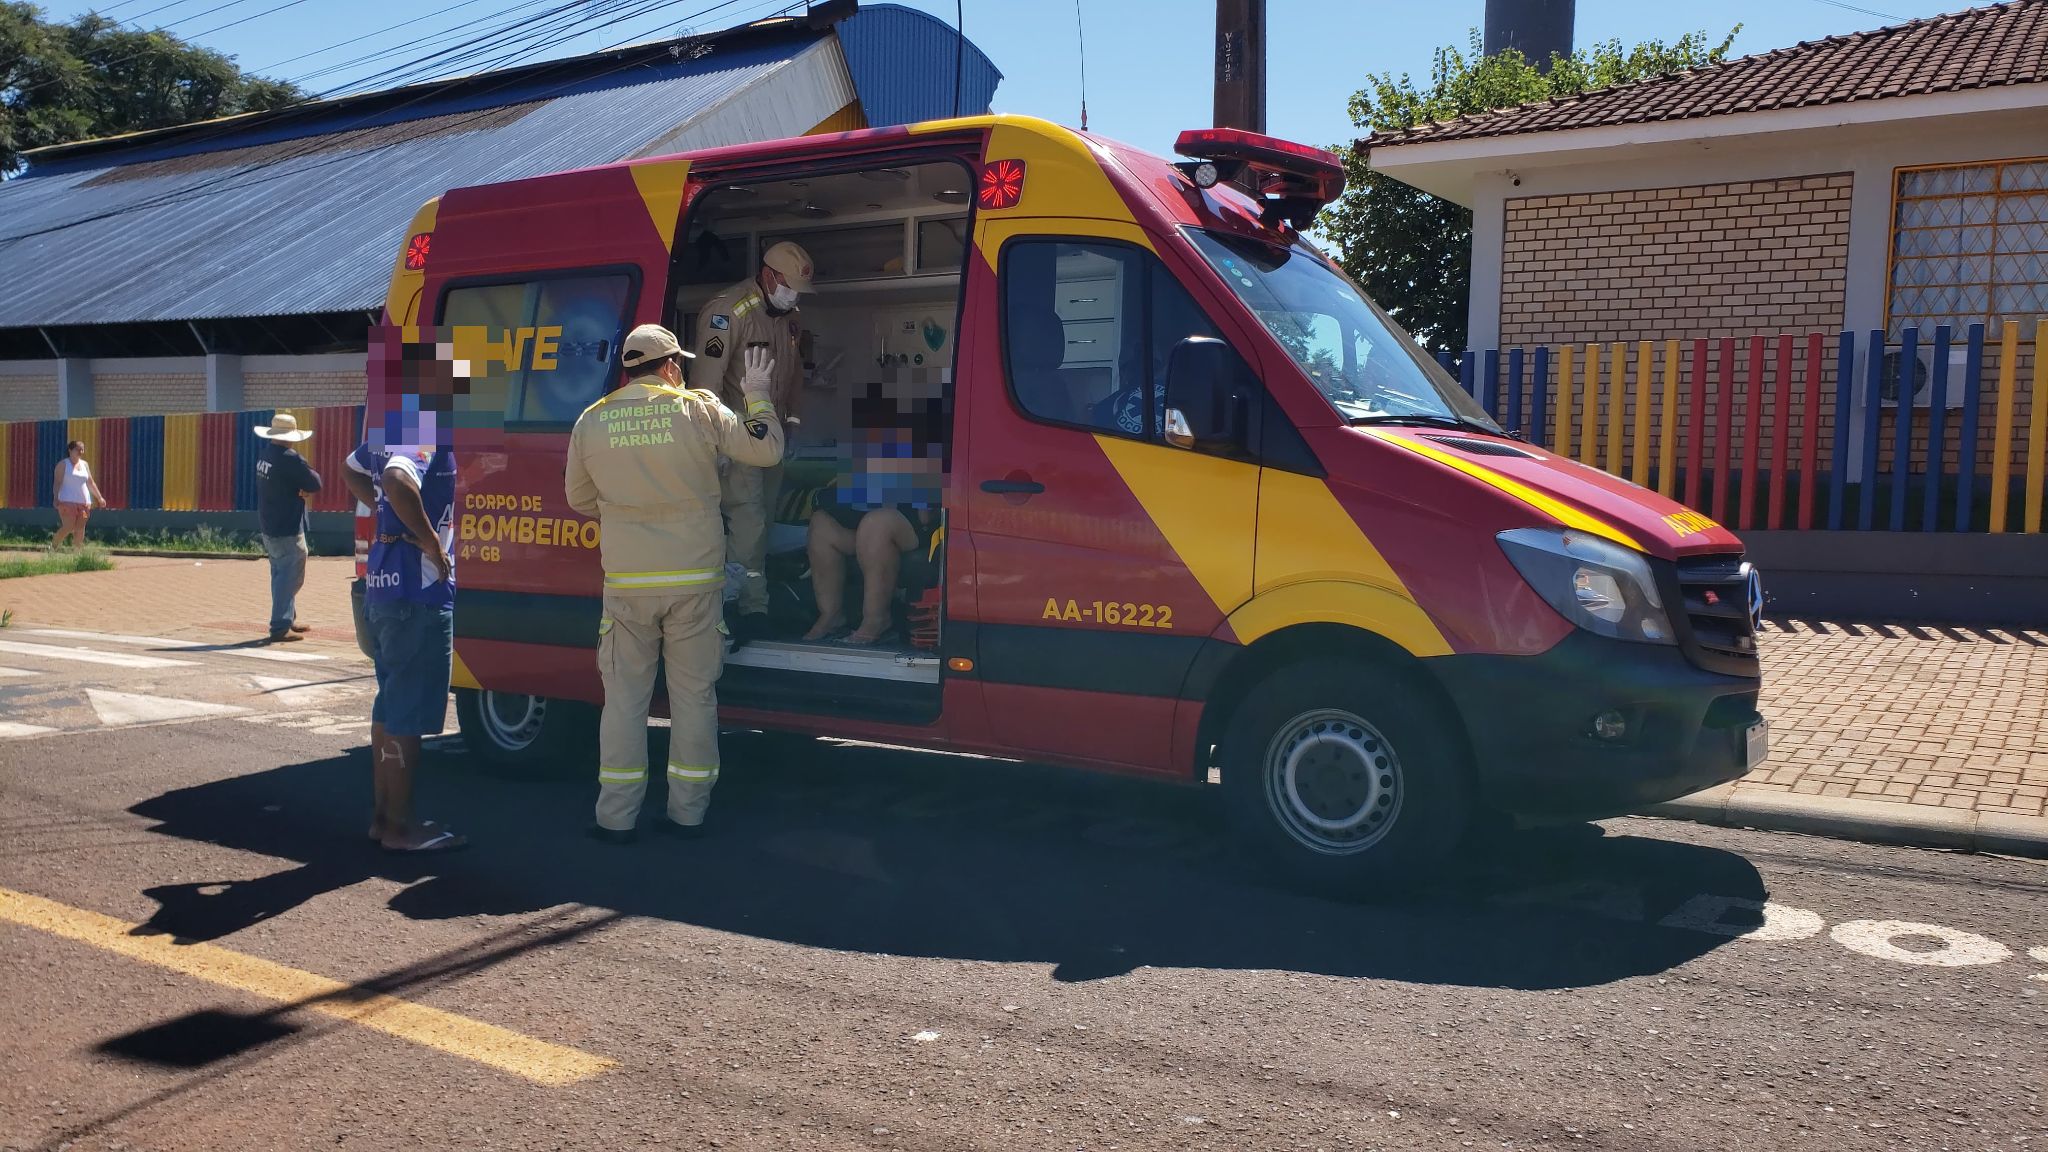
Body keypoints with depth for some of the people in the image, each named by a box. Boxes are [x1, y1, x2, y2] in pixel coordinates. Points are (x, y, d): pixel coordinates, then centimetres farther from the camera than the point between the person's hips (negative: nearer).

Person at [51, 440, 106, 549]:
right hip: (67, 501, -5)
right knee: (68, 527, -14)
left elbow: (91, 483, 21)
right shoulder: (63, 464, 0)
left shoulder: (84, 464, 15)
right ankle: (53, 545, 3)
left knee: (80, 530, 0)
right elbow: (57, 482, -7)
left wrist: (100, 498, 19)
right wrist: (56, 498, -18)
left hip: (83, 502, 5)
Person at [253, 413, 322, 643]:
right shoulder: (290, 458, -19)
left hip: (268, 527, 9)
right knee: (290, 578, -6)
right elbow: (315, 484, -14)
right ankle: (280, 628, -8)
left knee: (281, 575, 18)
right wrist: (306, 486, 5)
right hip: (287, 530, -9)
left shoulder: (264, 454, 8)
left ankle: (288, 619, 28)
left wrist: (301, 488, -6)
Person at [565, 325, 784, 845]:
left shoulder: (591, 421, 1)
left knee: (625, 697, 8)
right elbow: (765, 451, 3)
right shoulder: (699, 410, -5)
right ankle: (687, 811, 14)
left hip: (627, 583, 1)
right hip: (694, 578, -1)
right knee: (693, 694, 9)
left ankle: (617, 817, 11)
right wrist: (757, 395, 17)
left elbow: (580, 499, 12)